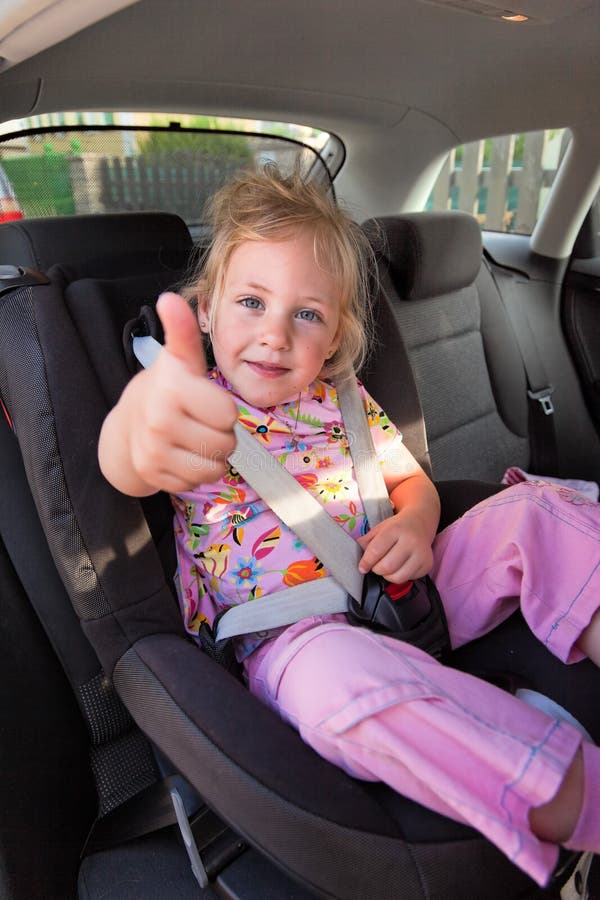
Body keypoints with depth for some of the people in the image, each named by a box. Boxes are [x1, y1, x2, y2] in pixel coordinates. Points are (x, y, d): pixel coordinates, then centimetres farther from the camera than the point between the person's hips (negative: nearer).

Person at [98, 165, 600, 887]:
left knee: (540, 509, -6)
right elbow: (128, 472, -28)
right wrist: (138, 423, -55)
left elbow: (413, 481, 17)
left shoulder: (344, 401, 9)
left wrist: (414, 523, -9)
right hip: (293, 635, -5)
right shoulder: (193, 413, -4)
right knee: (343, 676, -41)